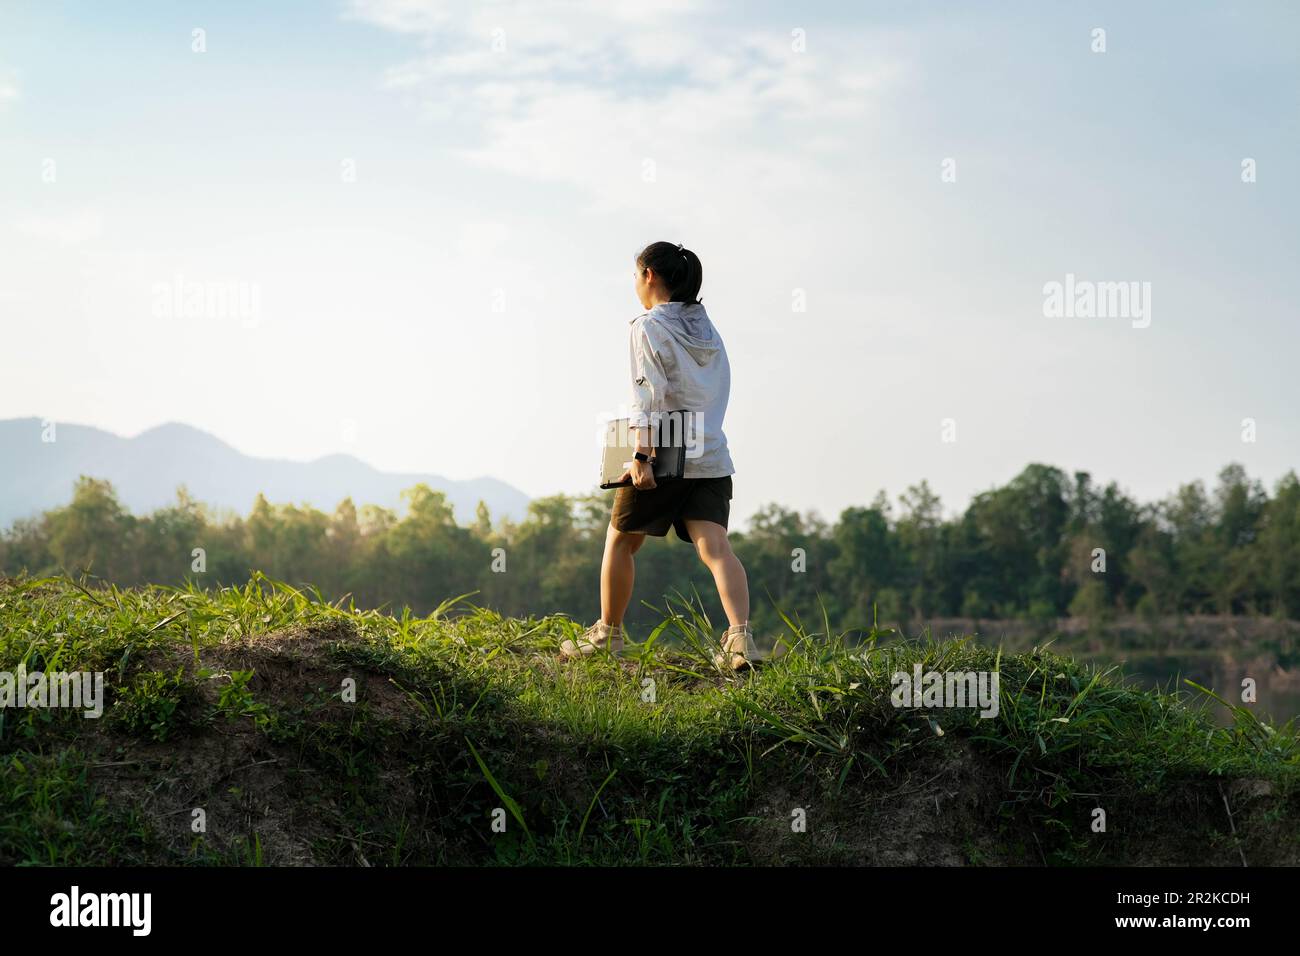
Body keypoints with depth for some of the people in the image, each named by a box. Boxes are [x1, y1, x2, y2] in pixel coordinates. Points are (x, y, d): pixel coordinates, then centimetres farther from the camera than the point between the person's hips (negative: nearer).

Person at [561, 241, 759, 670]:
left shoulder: (648, 327, -4)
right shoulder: (708, 330, 17)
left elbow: (649, 395, -15)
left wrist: (642, 455, -18)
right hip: (710, 456, 5)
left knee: (620, 539, 14)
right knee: (715, 548, -8)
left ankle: (608, 634, 23)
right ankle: (740, 636, -27)